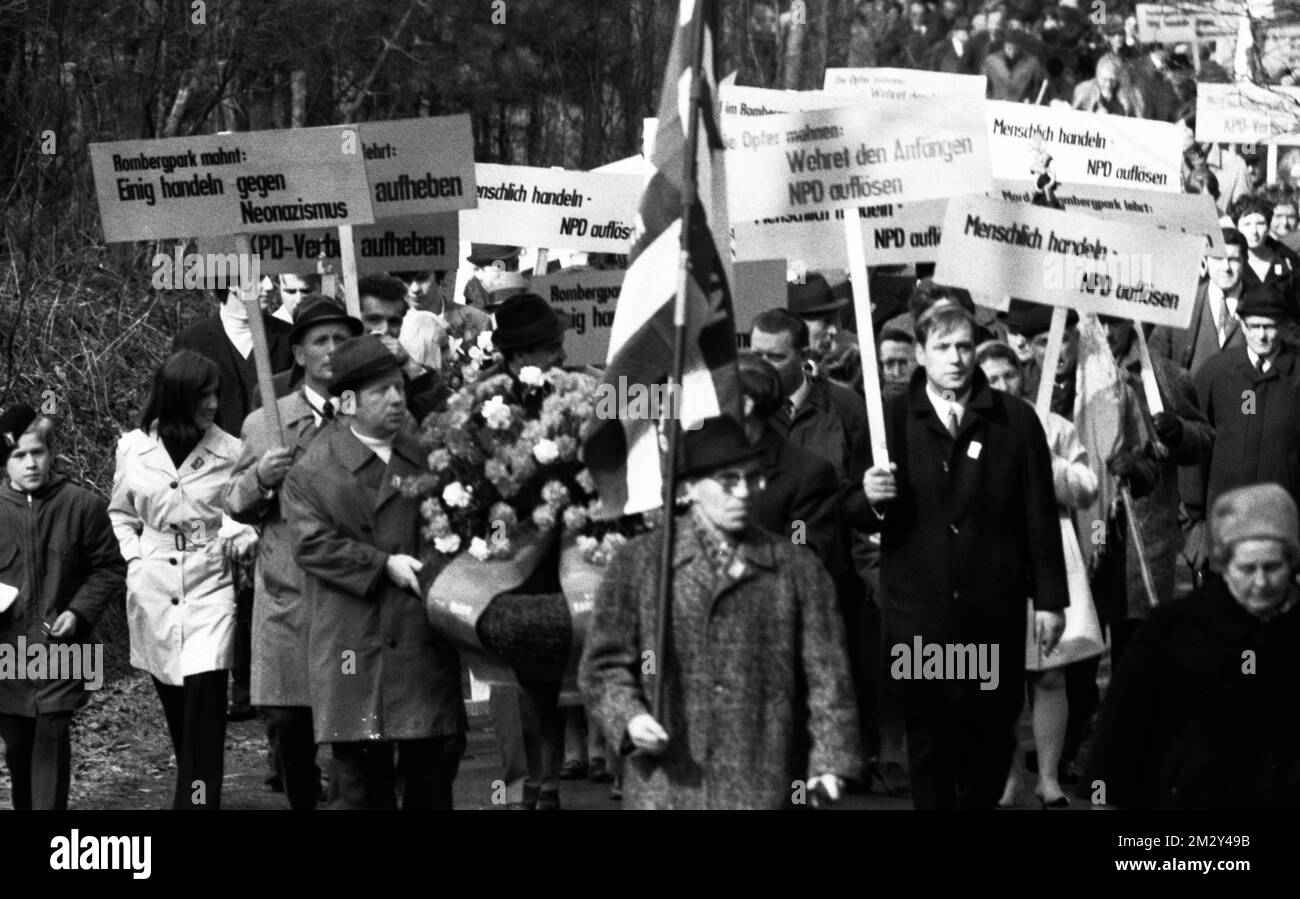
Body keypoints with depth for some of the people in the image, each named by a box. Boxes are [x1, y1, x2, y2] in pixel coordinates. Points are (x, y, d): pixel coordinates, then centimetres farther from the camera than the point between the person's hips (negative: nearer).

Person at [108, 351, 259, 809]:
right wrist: (133, 557, 1)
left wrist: (243, 537, -14)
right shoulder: (134, 448, 1)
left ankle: (197, 798, -17)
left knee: (204, 699, -16)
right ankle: (196, 794, 25)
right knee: (176, 710, 11)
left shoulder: (229, 452, -4)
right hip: (153, 592, 2)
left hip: (209, 587, -2)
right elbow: (120, 514, 16)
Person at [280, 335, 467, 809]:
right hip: (353, 641, -3)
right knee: (361, 774, -1)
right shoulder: (313, 468, -1)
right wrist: (384, 565, -16)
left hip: (425, 640, 4)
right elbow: (312, 542, -9)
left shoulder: (426, 457, 12)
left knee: (434, 764, 4)